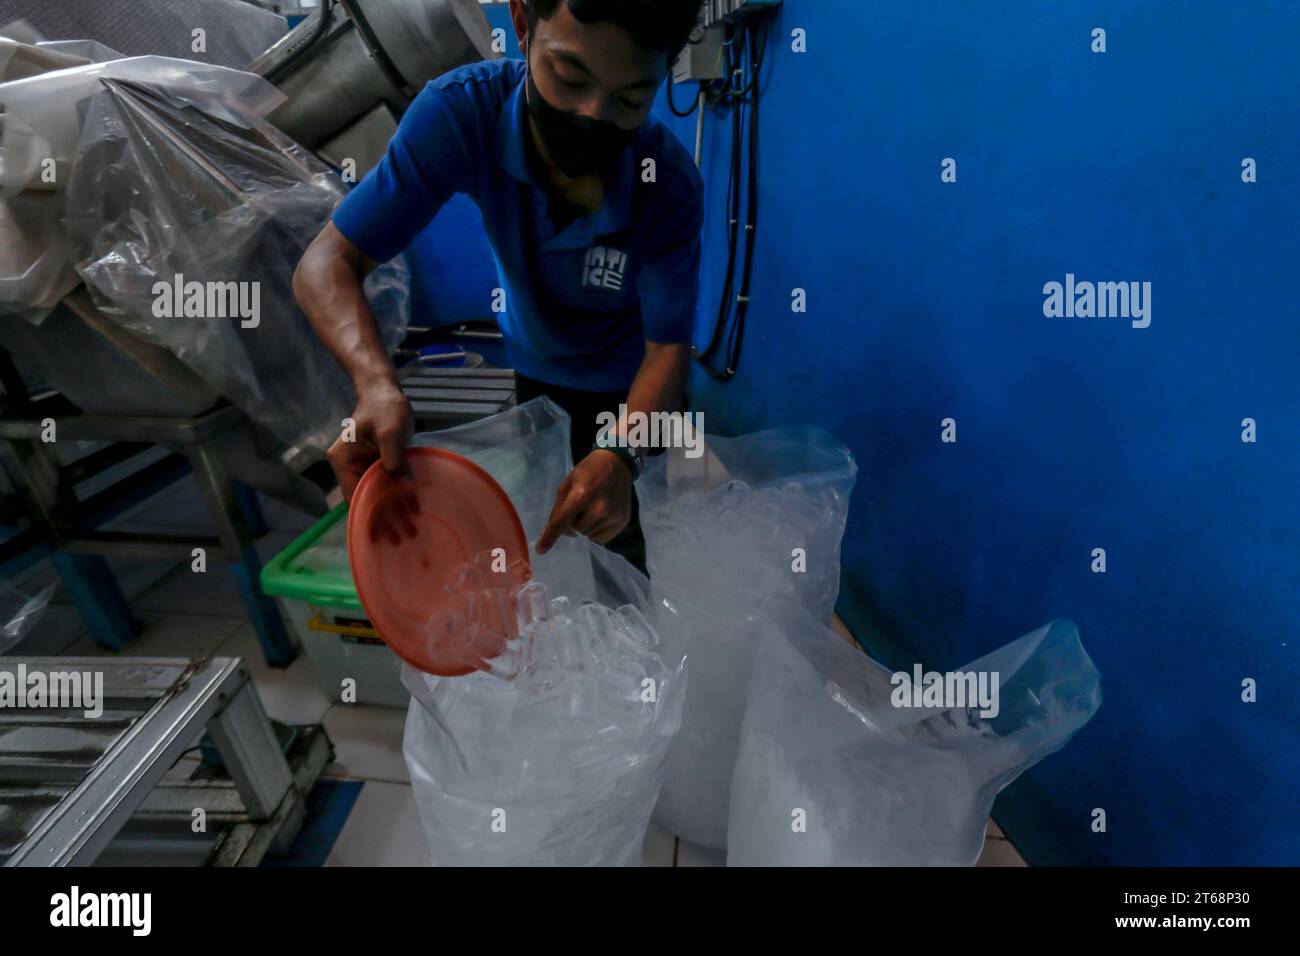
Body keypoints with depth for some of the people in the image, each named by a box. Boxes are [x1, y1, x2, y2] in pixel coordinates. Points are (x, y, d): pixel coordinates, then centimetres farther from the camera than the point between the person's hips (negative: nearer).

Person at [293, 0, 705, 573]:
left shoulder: (670, 183, -33)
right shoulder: (461, 112, -31)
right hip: (529, 354, 3)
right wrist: (376, 385, -51)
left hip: (620, 377, -2)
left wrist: (620, 456, -48)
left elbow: (668, 347, -28)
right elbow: (328, 262, -30)